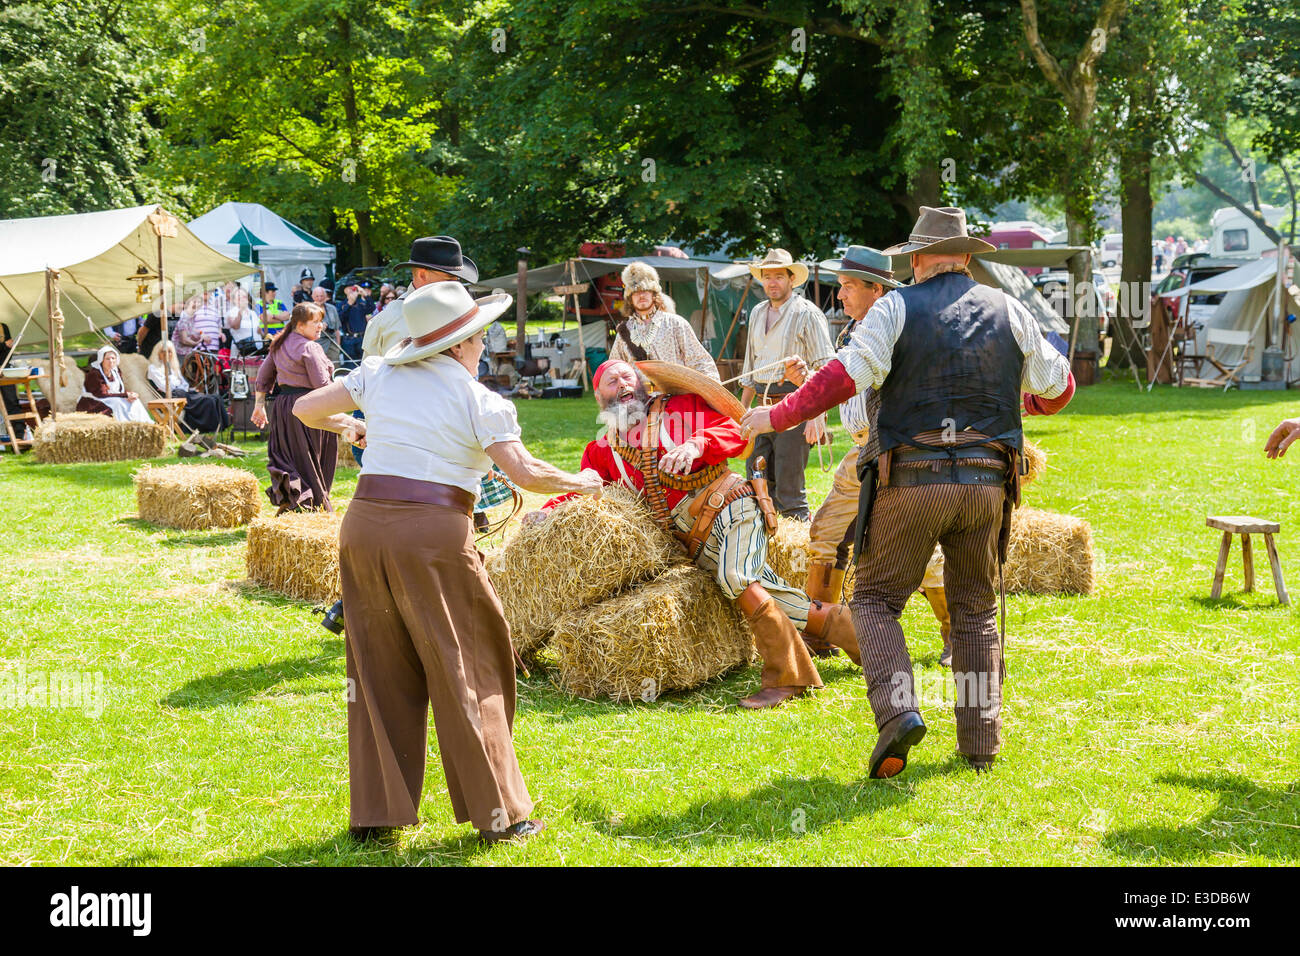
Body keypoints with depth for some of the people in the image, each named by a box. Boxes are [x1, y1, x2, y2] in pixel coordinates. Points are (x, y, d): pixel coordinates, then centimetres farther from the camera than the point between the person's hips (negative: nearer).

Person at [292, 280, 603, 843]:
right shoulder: (478, 400, -1)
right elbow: (525, 473, -10)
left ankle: (375, 813, 17)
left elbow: (306, 409, 17)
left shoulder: (379, 374, 11)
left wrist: (347, 427, 37)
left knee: (380, 670, 13)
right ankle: (498, 814, 12)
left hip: (365, 523, 5)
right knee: (468, 673, 6)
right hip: (434, 536, -5)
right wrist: (581, 483, 7)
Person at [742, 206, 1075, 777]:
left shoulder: (897, 308, -1)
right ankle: (981, 741, 14)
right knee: (975, 609, 15)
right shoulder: (1009, 311, 10)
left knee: (876, 598, 7)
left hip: (911, 480, -3)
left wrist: (779, 416, -4)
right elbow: (1058, 388, 17)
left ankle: (898, 711, -14)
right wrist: (1024, 400, 39)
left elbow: (847, 375, -12)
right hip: (986, 483, 3)